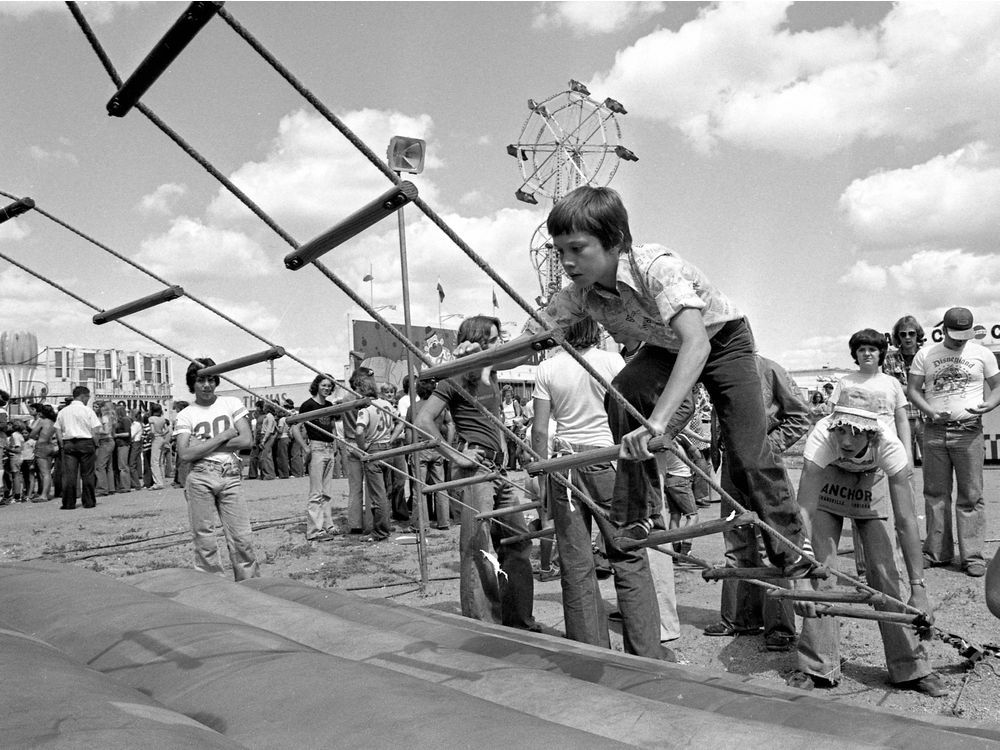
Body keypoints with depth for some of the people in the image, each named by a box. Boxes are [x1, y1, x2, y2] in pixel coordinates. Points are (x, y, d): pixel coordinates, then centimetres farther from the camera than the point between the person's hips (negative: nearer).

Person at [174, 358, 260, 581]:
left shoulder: (231, 403, 7)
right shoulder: (185, 415, 5)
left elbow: (246, 440, -4)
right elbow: (185, 454, -8)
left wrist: (204, 445, -5)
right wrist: (223, 437, -8)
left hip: (231, 477, 0)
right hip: (200, 480, 0)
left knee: (242, 537, -2)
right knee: (204, 538, 2)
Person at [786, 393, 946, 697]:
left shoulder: (889, 446, -36)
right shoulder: (821, 437, -40)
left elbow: (906, 520, -34)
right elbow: (804, 511, -42)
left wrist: (918, 588, -38)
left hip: (870, 488, 1)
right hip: (827, 486, 0)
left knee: (884, 571, -10)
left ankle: (911, 668, 4)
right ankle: (817, 667, 1)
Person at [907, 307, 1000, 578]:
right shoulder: (925, 355, 7)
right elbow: (912, 390, 7)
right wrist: (930, 411, -10)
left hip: (969, 431, -1)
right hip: (934, 431, 1)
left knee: (971, 495, -2)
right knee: (935, 494, 5)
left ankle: (972, 555, 3)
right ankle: (937, 551, 13)